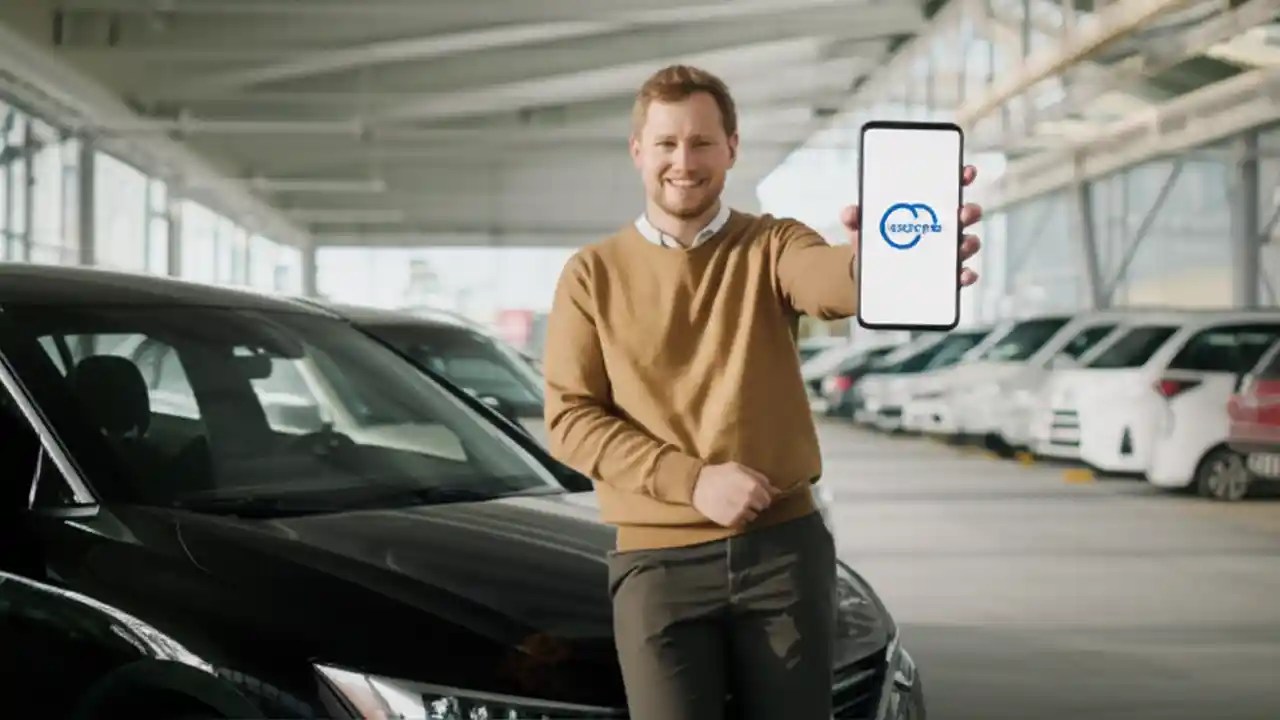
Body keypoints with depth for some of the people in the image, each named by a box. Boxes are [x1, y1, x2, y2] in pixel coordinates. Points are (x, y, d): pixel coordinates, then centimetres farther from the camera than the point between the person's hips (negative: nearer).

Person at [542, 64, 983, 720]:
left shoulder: (771, 247, 4)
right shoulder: (592, 274, 5)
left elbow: (831, 280, -20)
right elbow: (569, 418, -2)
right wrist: (690, 479, -14)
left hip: (783, 546, 1)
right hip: (658, 561, 0)